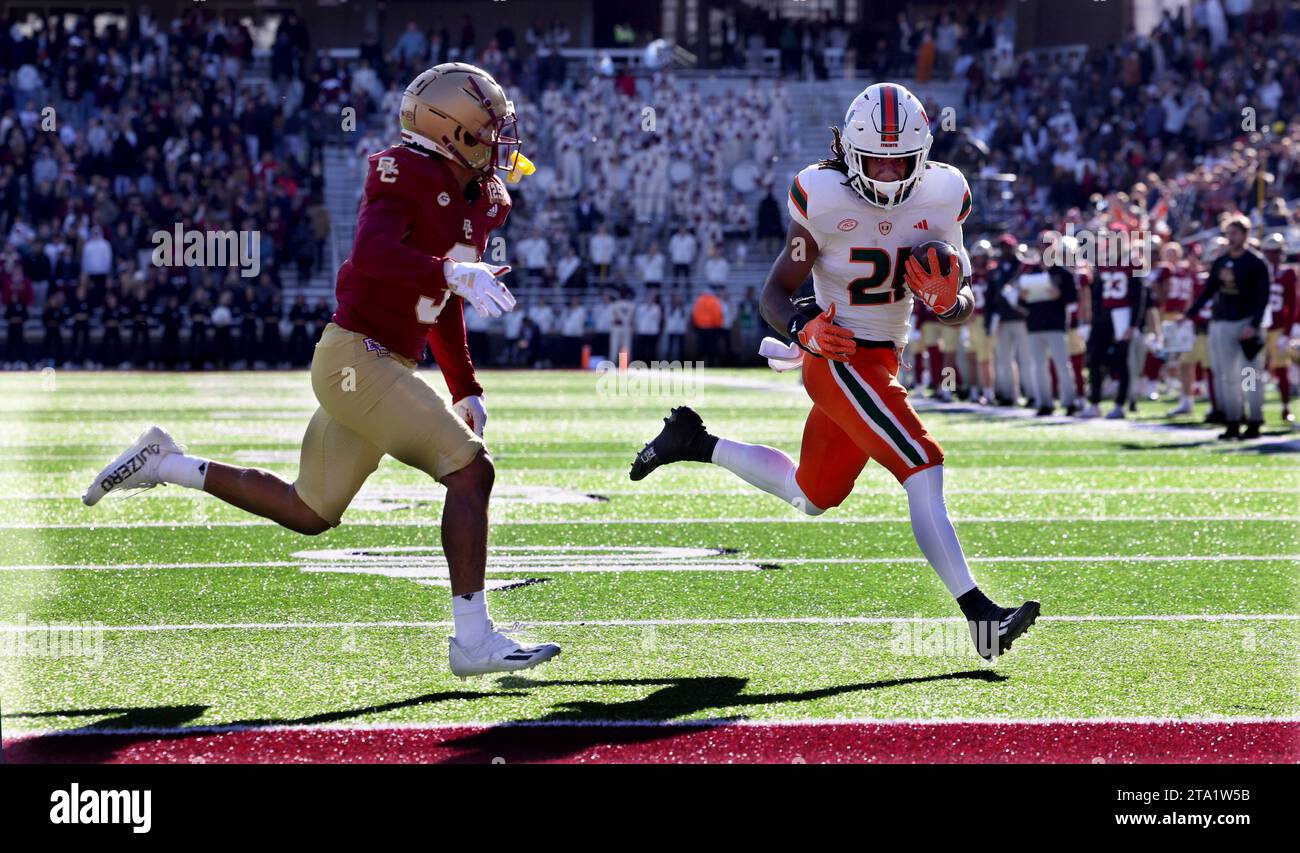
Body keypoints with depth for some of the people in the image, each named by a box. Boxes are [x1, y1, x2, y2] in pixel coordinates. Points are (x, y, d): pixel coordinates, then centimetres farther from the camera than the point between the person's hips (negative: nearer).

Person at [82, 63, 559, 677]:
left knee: (309, 512, 18)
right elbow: (372, 254, -33)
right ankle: (473, 641, -13)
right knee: (470, 471, -15)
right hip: (358, 357, -10)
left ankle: (163, 465, 27)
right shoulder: (406, 176, -14)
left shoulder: (476, 199, 13)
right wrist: (452, 271, -43)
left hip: (382, 366, 10)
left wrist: (466, 390, 23)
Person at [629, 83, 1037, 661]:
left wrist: (948, 301, -22)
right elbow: (775, 293, -8)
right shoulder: (826, 203, -17)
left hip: (881, 359, 7)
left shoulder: (939, 197, -4)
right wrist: (804, 330, -28)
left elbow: (964, 306, 2)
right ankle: (979, 615, -21)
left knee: (812, 497, 21)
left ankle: (694, 443, 37)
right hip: (844, 359, -7)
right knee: (923, 469, -20)